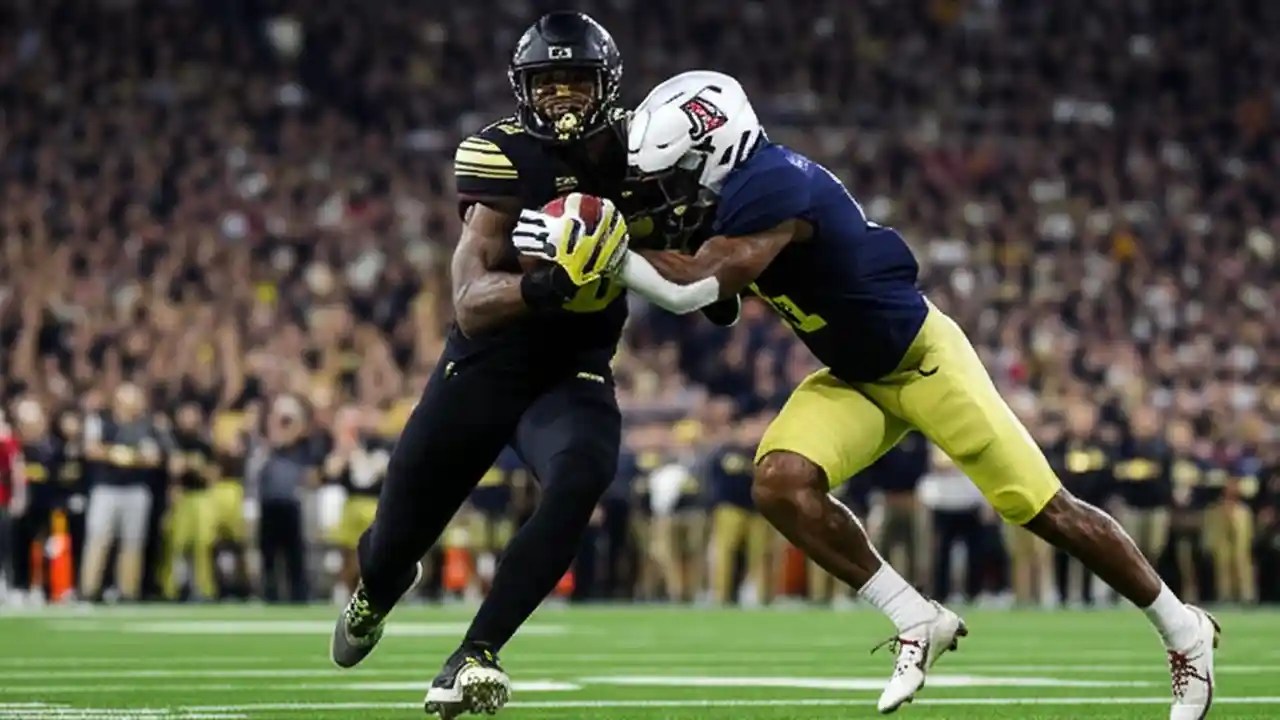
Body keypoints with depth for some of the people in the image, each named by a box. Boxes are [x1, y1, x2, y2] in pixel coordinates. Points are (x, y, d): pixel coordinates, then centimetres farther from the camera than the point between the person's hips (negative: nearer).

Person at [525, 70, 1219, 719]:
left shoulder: (770, 186, -30)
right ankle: (916, 622, -5)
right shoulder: (732, 190, -4)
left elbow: (692, 288, -36)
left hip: (922, 358, -8)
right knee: (781, 483, -17)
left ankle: (1182, 629, 17)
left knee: (1046, 510, -1)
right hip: (853, 379, 8)